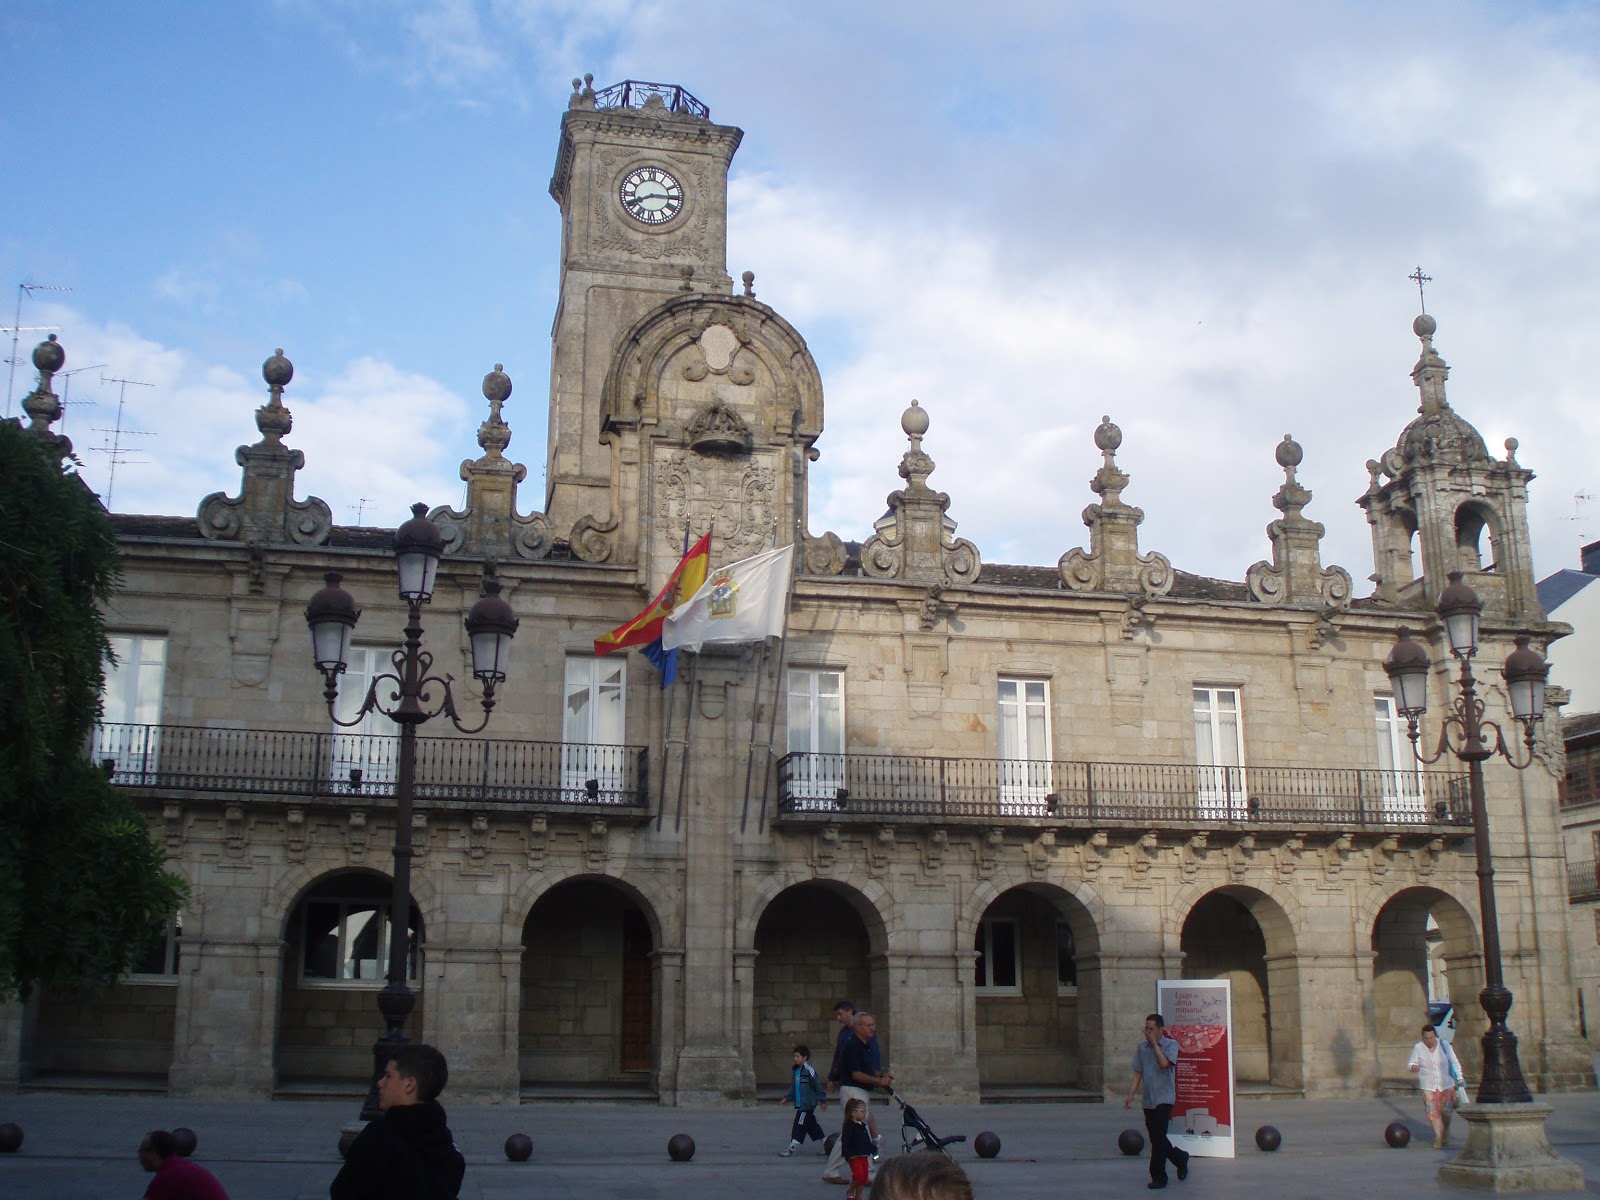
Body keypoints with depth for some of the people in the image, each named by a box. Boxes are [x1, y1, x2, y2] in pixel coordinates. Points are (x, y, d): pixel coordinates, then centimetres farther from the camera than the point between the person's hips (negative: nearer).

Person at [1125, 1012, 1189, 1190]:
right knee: (1156, 1138, 10)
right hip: (1148, 1100, 5)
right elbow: (1137, 1073, 10)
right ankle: (1180, 1158, 34)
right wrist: (1130, 1095, 3)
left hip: (1164, 1098, -5)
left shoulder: (1170, 1045, -4)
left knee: (1158, 1137, -11)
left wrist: (1154, 1043, -15)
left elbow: (1164, 1063, -22)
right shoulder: (1141, 1047, 8)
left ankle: (1158, 1177, -2)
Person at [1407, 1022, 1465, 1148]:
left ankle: (1446, 1133, 32)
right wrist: (1413, 1067, -25)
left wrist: (1459, 1078, -3)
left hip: (1446, 1084, 1)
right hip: (1428, 1086, 0)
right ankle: (1438, 1137, 3)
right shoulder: (1418, 1048, -5)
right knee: (1432, 1112, -7)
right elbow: (1410, 1063, -1)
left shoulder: (1444, 1045, -4)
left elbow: (1455, 1062, 3)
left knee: (1446, 1111, 4)